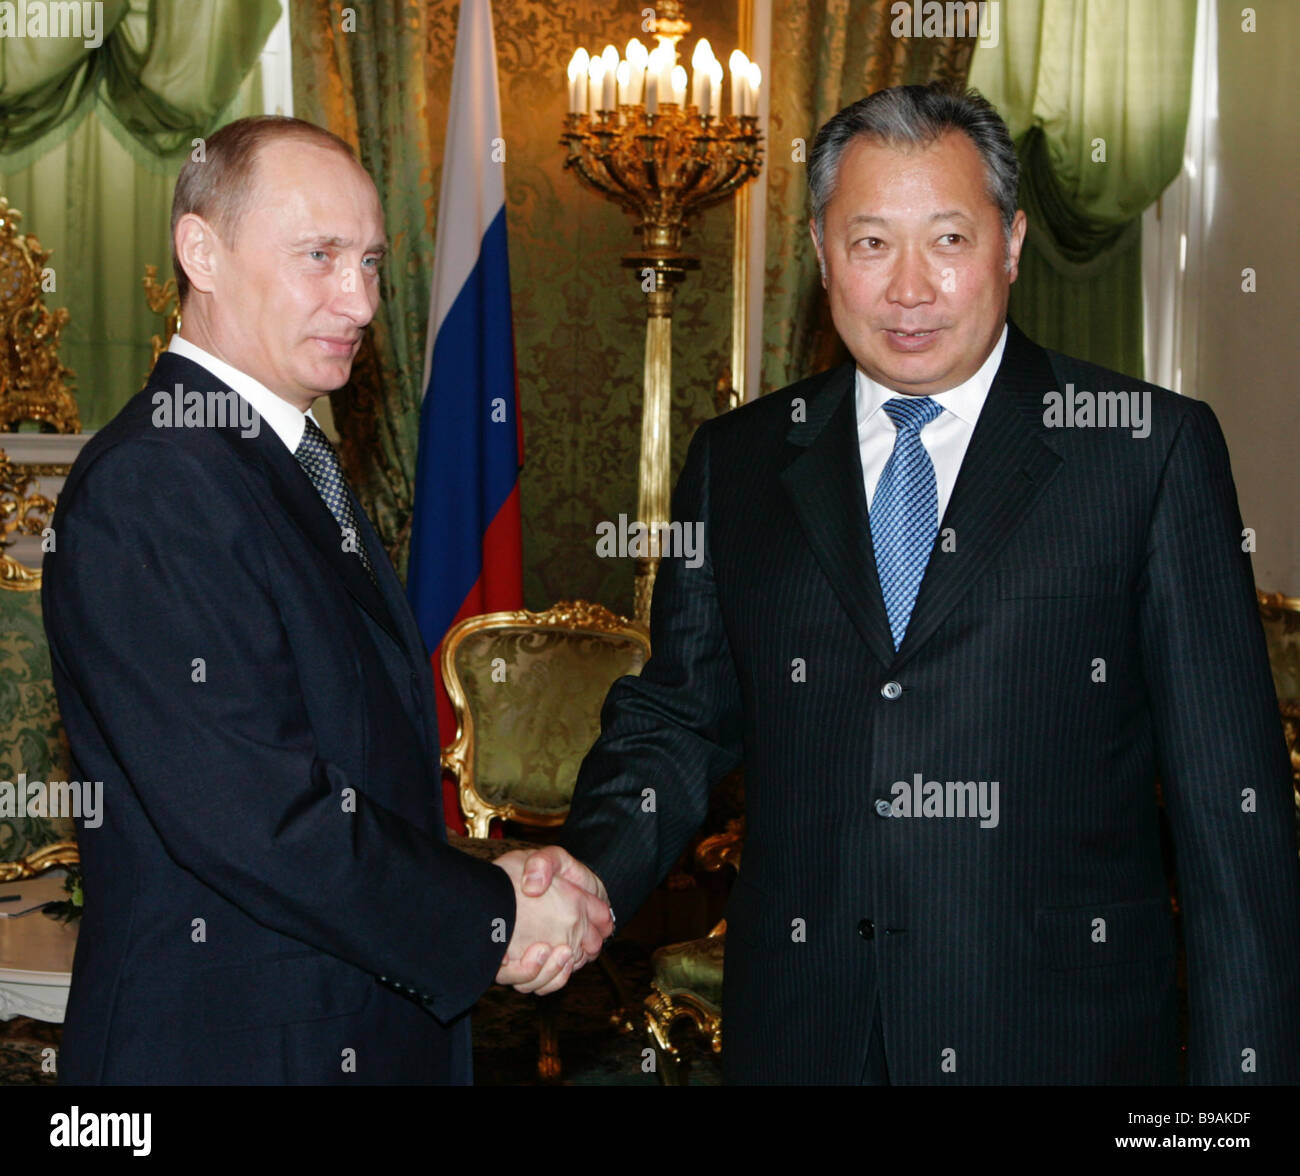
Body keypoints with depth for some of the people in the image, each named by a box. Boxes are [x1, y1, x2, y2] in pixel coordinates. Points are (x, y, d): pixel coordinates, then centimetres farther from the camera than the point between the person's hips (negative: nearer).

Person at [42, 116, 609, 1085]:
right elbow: (246, 813, -25)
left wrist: (484, 881, -5)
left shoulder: (304, 465, 11)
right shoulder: (148, 486, -20)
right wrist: (491, 920, -16)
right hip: (230, 1045, -9)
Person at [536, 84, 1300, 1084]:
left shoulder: (1153, 448, -3)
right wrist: (587, 872, -10)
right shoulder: (736, 461, 7)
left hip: (1065, 1036, -2)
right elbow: (679, 714, 10)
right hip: (800, 1034, 3)